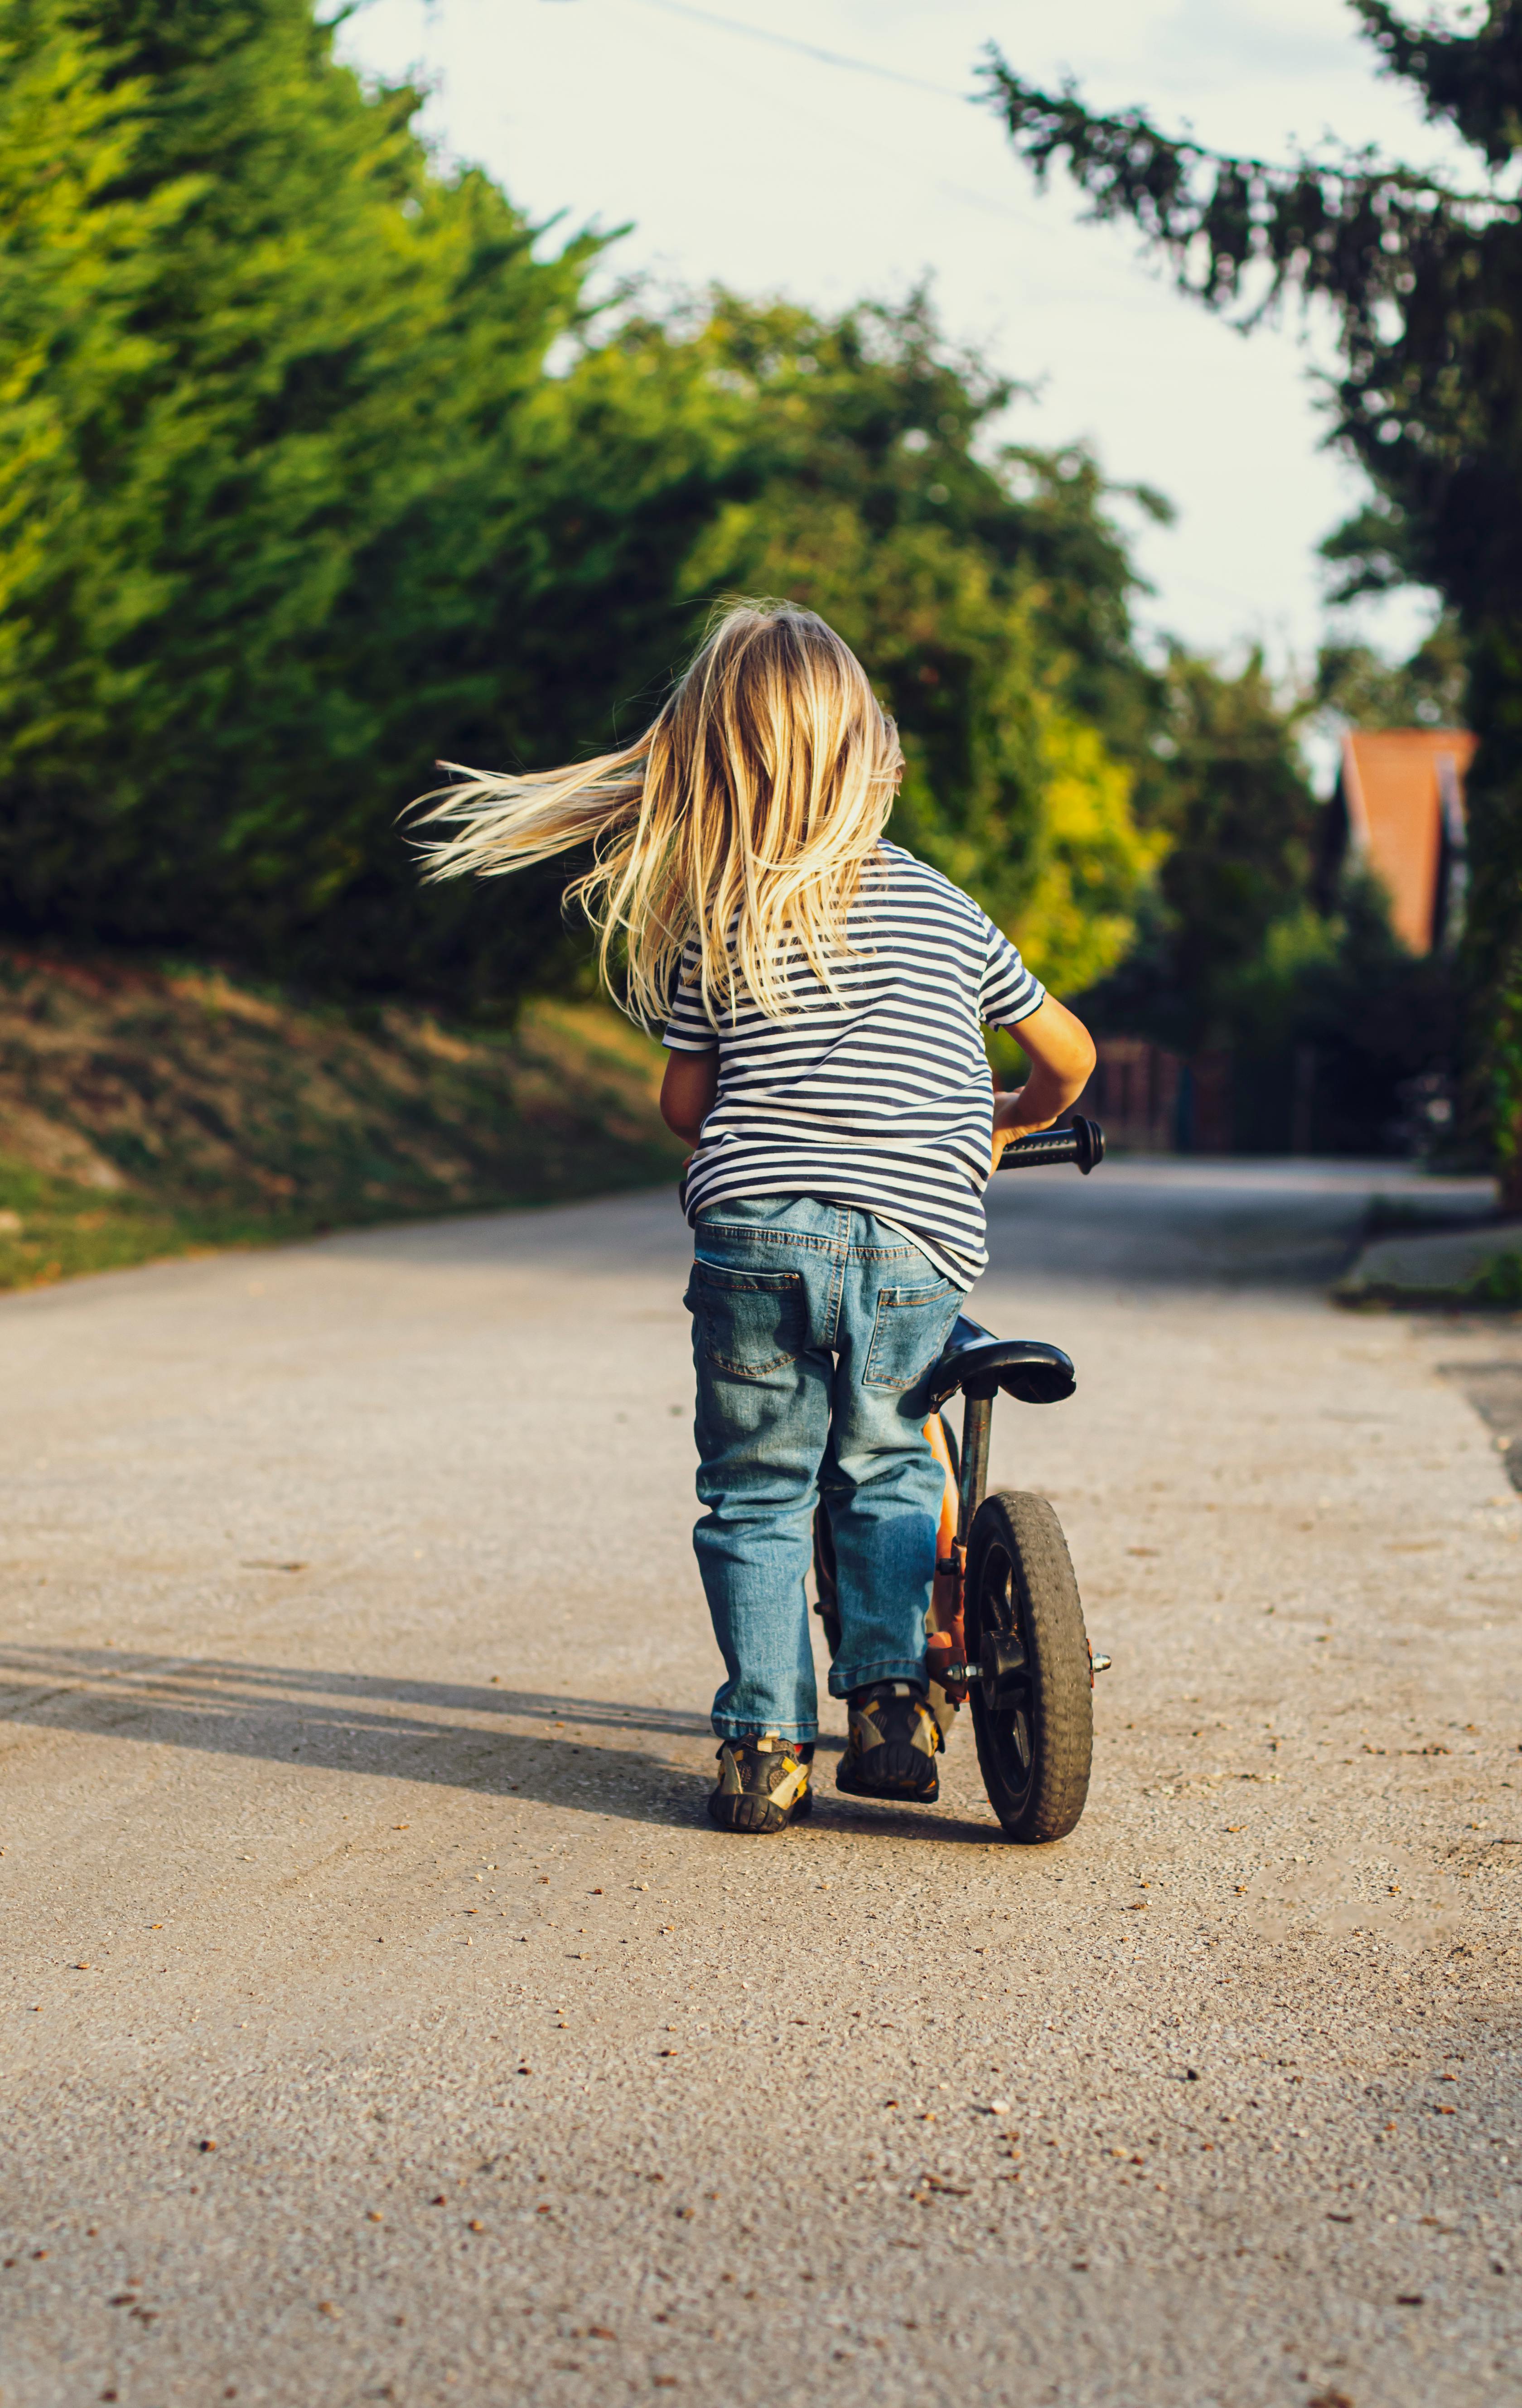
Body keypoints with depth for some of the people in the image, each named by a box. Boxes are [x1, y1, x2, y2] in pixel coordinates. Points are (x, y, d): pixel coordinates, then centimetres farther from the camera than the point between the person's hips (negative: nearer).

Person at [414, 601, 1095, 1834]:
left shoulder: (712, 926, 8)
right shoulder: (943, 907, 13)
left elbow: (684, 1101, 12)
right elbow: (1069, 1053, 24)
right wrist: (1009, 1124, 44)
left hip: (758, 1232, -1)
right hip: (920, 1242, 1)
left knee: (756, 1495, 10)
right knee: (883, 1471, 20)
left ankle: (766, 1742, 7)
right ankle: (891, 1695, 9)